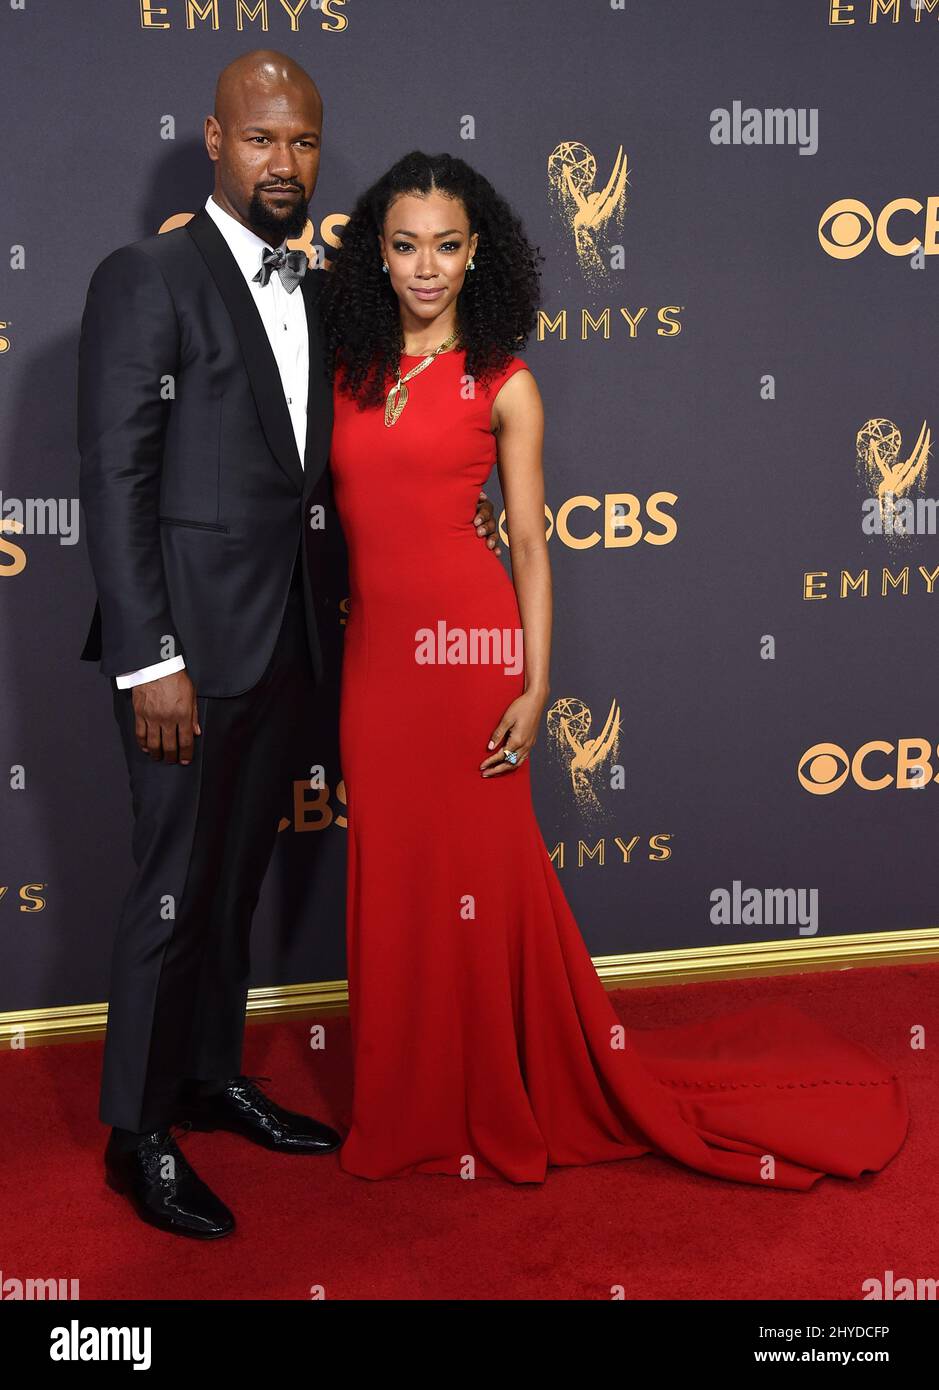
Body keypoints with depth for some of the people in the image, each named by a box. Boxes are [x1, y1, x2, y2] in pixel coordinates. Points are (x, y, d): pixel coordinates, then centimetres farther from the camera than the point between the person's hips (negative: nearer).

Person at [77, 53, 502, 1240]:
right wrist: (151, 660, -18)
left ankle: (211, 1077, 36)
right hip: (193, 642, -7)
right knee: (174, 892, 2)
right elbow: (115, 481, -14)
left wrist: (433, 505, 6)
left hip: (283, 640, 7)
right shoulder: (147, 279, -9)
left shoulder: (314, 292, 14)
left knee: (236, 878, 18)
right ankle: (139, 1133, 21)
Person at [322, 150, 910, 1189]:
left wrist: (534, 683, -8)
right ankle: (412, 1102, 28)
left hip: (468, 638, -4)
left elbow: (528, 541, -1)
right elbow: (337, 515, 13)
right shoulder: (348, 371, 11)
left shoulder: (503, 384, 2)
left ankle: (501, 1100, 22)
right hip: (374, 646, 4)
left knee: (480, 865, 2)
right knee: (389, 869, 9)